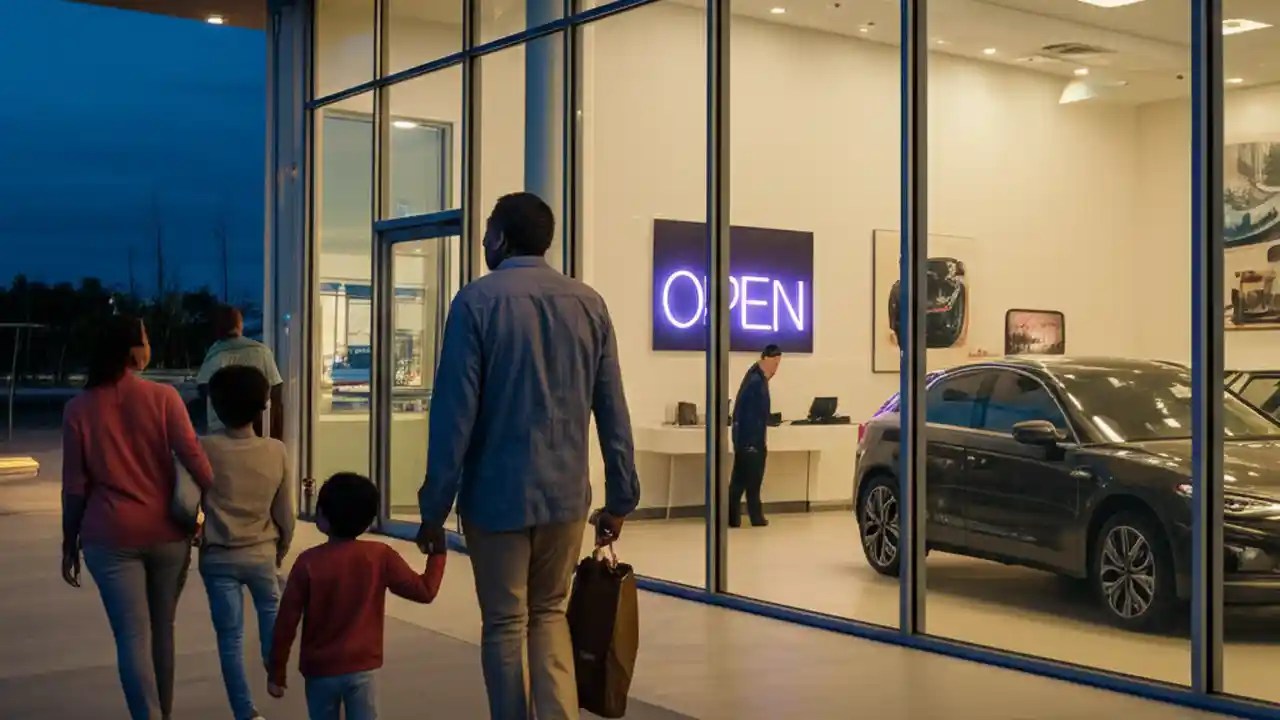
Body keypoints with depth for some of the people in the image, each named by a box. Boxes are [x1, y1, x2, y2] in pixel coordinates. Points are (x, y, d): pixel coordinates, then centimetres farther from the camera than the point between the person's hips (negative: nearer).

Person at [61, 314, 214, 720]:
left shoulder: (80, 408, -1)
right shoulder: (162, 397, -5)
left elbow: (74, 485, 0)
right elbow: (193, 457, -12)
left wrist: (69, 543, 9)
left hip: (110, 536, -1)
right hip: (166, 531, 1)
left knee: (133, 635, -2)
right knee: (162, 629, 16)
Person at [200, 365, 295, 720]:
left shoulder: (206, 448, -13)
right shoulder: (276, 451, -7)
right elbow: (285, 514, 1)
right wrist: (281, 549, 17)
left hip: (218, 557, -1)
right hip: (262, 553, 1)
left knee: (230, 635, 7)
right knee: (270, 607, 32)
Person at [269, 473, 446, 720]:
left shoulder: (308, 562, -10)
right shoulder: (380, 557, -8)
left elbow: (286, 621, -6)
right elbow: (425, 591, -3)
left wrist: (276, 673, 4)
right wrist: (438, 553, 11)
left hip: (319, 670, 0)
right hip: (361, 669, 0)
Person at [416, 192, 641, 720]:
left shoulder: (477, 301, -8)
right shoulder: (589, 303, 2)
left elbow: (454, 410, -11)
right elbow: (612, 412, 2)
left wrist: (434, 506, -6)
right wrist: (620, 497, 9)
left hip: (498, 493, -3)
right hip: (567, 493, 4)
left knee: (504, 624, 11)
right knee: (549, 612, 19)